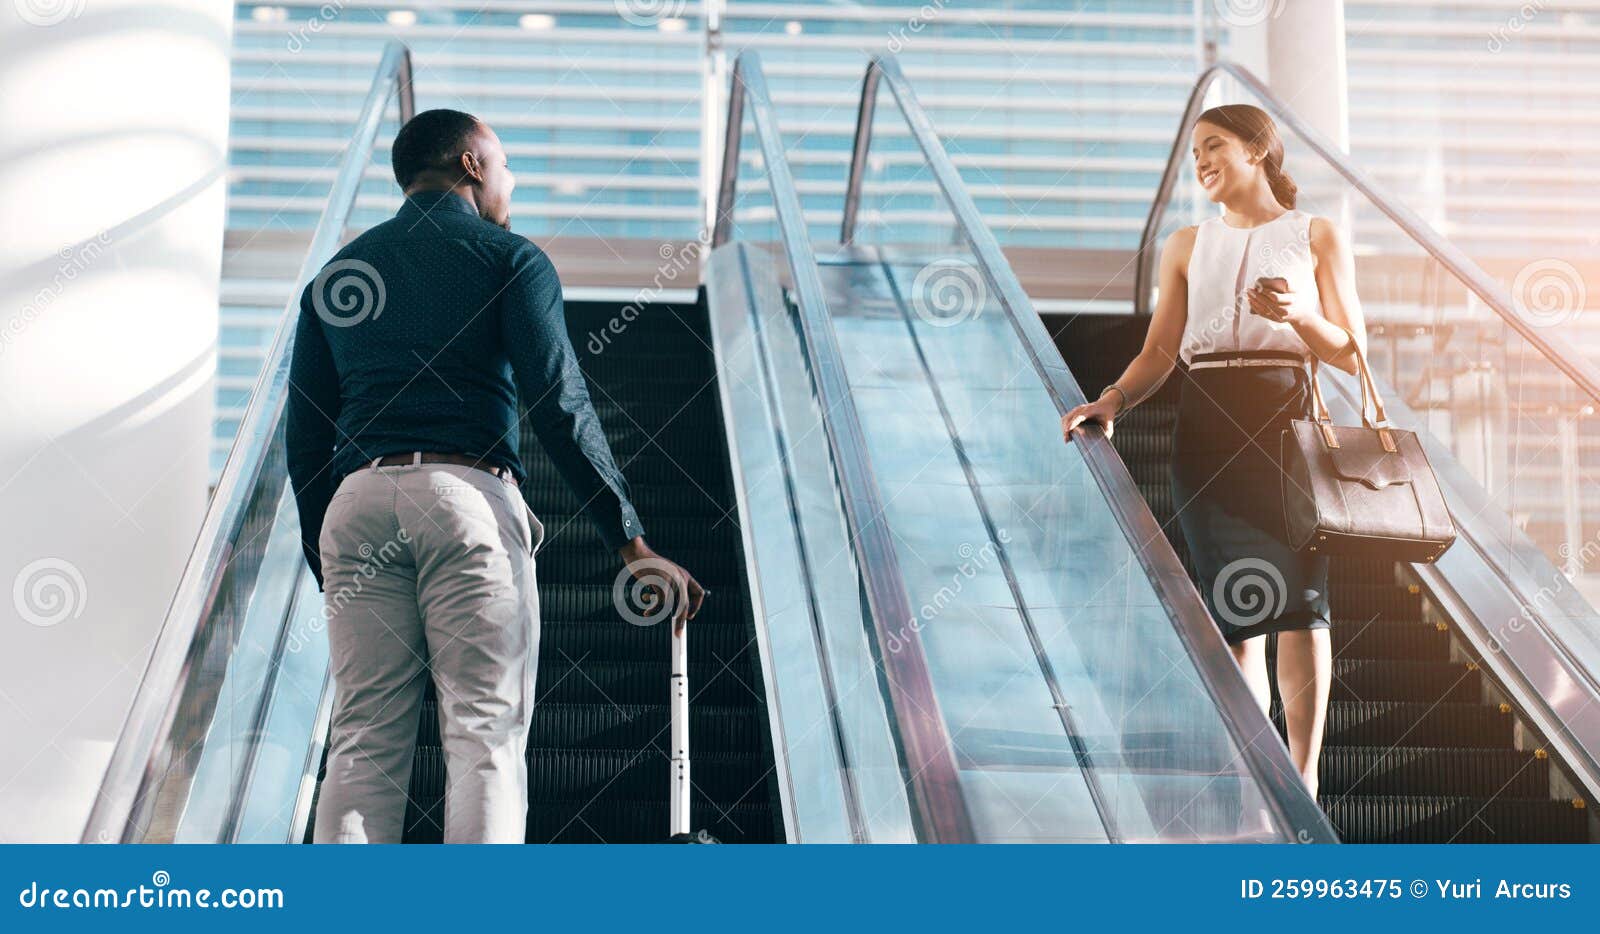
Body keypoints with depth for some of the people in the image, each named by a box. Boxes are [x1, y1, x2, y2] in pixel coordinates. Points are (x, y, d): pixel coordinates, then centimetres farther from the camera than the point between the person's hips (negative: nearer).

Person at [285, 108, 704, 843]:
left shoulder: (335, 277, 22)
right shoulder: (510, 259, 8)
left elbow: (305, 442, 18)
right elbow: (560, 407, -4)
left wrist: (327, 570, 24)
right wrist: (632, 544, -4)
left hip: (355, 505, 4)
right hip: (467, 494, -4)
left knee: (363, 741, 3)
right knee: (486, 731, -6)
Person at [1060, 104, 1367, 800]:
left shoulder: (1316, 237, 12)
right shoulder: (1187, 247, 19)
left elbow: (1351, 355, 7)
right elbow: (1159, 352, 11)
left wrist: (1300, 315, -12)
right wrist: (1113, 400, -7)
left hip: (1286, 420, -3)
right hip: (1205, 428, 3)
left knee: (1297, 601, -13)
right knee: (1231, 613, 1)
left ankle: (1303, 781, -13)